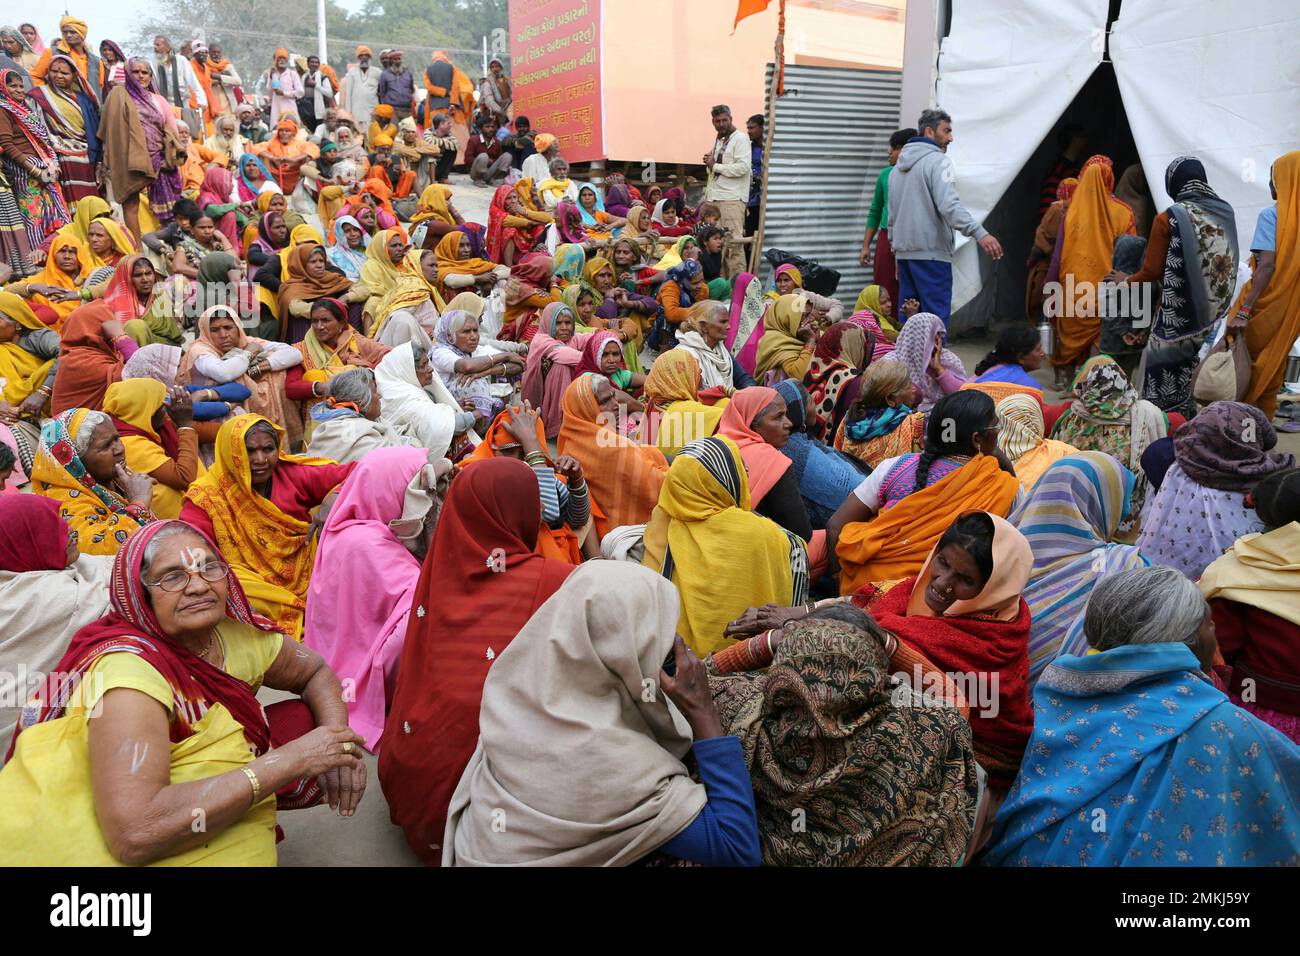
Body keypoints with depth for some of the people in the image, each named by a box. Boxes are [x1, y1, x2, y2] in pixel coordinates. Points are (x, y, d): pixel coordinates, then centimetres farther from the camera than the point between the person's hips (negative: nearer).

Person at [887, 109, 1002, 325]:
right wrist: (980, 233, -28)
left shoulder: (899, 166, 18)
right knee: (936, 316, -8)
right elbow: (949, 205, -21)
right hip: (931, 252, -8)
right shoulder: (936, 160, -7)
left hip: (903, 251, 8)